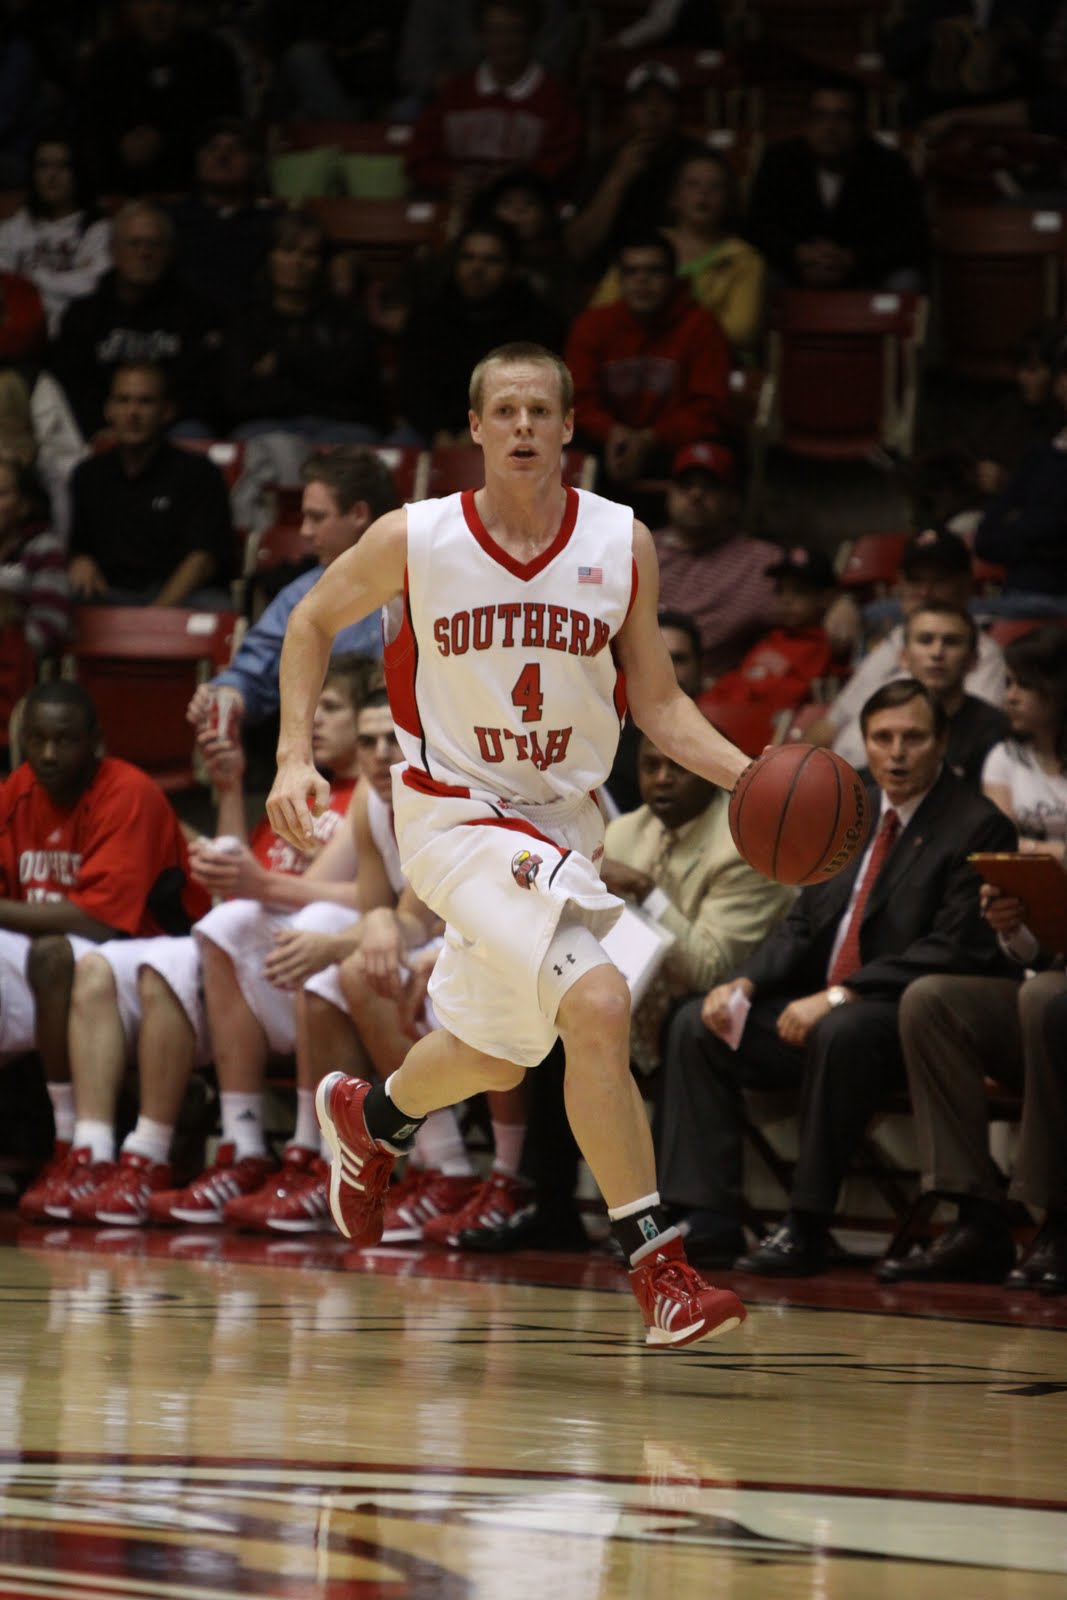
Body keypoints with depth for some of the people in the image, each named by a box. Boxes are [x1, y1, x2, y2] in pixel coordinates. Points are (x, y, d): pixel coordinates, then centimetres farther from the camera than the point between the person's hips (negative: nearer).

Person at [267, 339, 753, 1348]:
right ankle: (656, 1268, -19)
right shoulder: (413, 542, -13)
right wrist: (294, 757, -5)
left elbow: (658, 705, 1)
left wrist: (749, 776, -15)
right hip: (457, 816, -5)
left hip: (562, 820, 5)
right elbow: (312, 622, 5)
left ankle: (367, 1117, 56)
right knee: (599, 1007, -25)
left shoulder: (621, 547, -6)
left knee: (494, 1058, 22)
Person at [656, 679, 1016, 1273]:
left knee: (840, 1033, -38)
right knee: (696, 1024, -6)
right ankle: (708, 1218, -12)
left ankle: (806, 1226, -30)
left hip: (908, 1020, -8)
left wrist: (839, 996, -23)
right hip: (815, 1007, 8)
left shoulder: (978, 827, -7)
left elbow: (954, 951, -17)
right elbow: (803, 925, 18)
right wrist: (747, 981, -3)